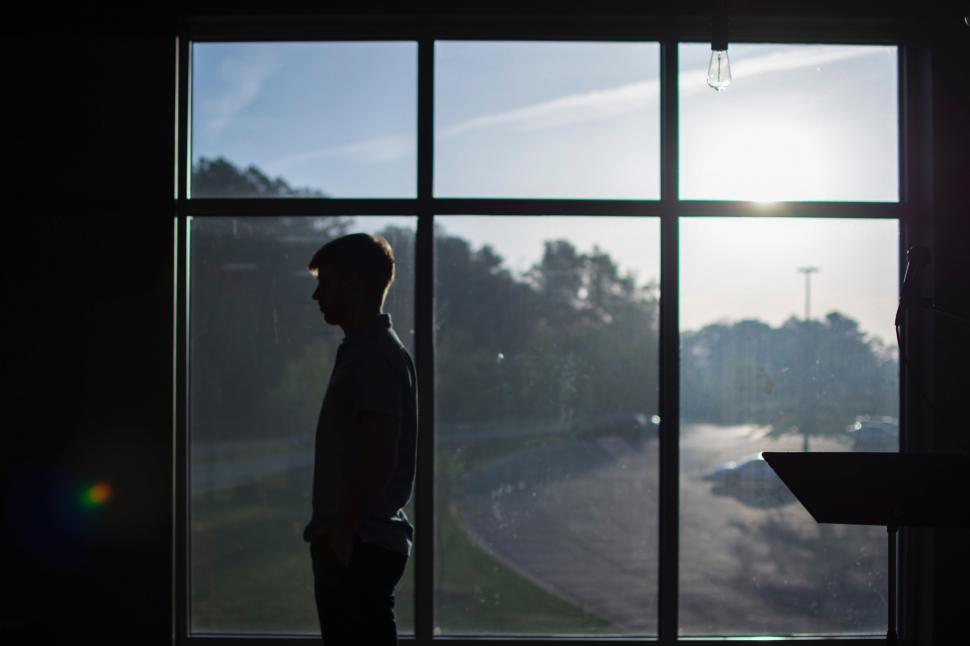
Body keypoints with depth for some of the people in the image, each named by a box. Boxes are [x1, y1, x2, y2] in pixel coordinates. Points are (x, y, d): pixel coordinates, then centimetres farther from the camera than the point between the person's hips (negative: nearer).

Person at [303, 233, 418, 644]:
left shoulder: (377, 356, -14)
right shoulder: (360, 351, 18)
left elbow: (379, 456, -22)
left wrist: (343, 534, -21)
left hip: (360, 548, -10)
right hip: (351, 545, 10)